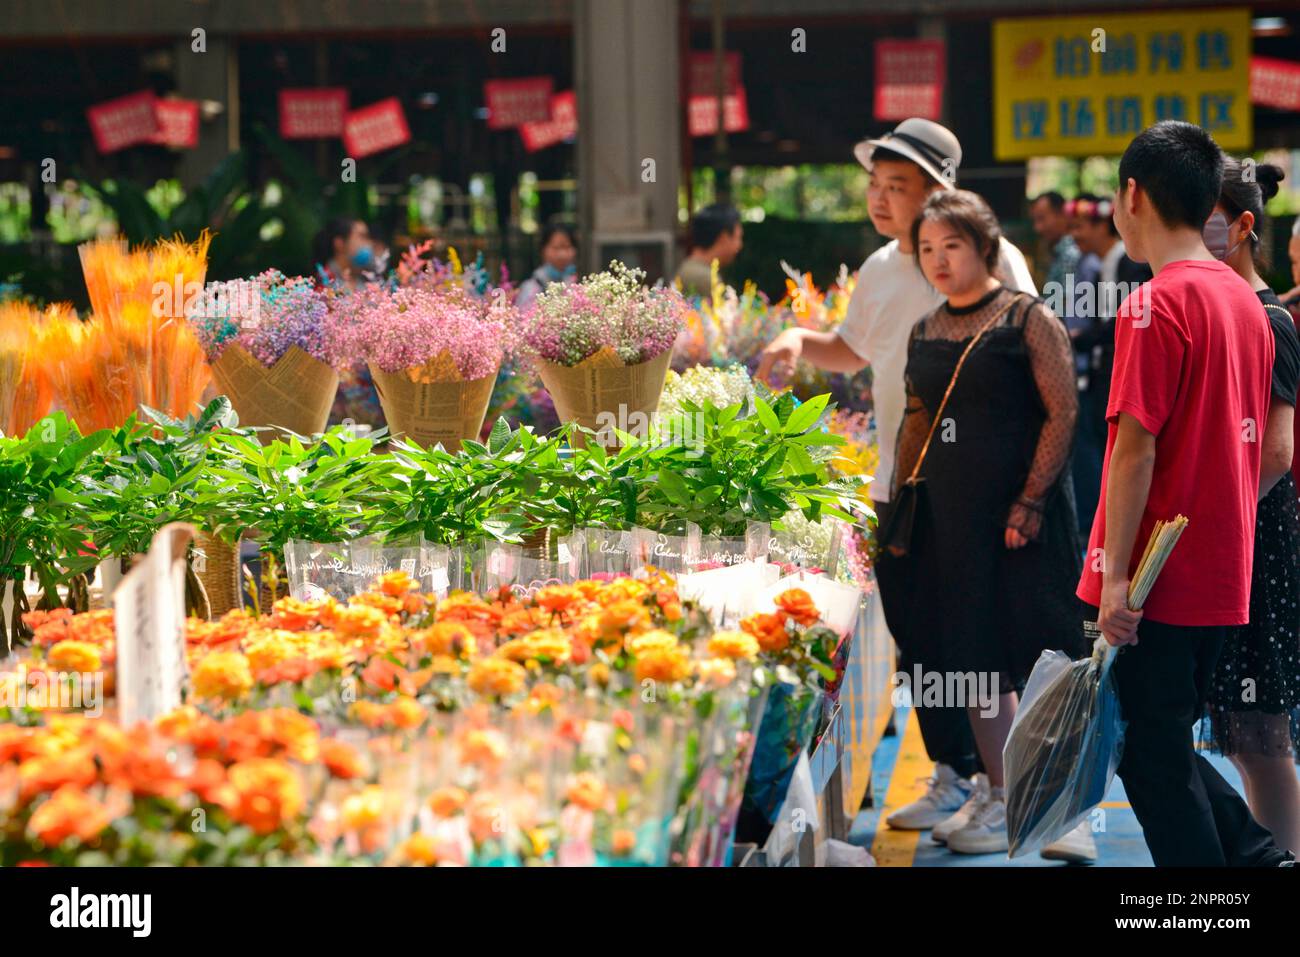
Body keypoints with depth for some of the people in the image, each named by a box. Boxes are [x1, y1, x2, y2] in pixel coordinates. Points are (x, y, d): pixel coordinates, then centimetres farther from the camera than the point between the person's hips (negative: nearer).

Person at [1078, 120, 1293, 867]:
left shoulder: (1157, 304, -15)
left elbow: (1135, 446, -18)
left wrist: (1116, 574, -17)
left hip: (1155, 582, -8)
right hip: (1223, 579, 8)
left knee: (1150, 758, 1)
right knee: (1170, 746, 19)